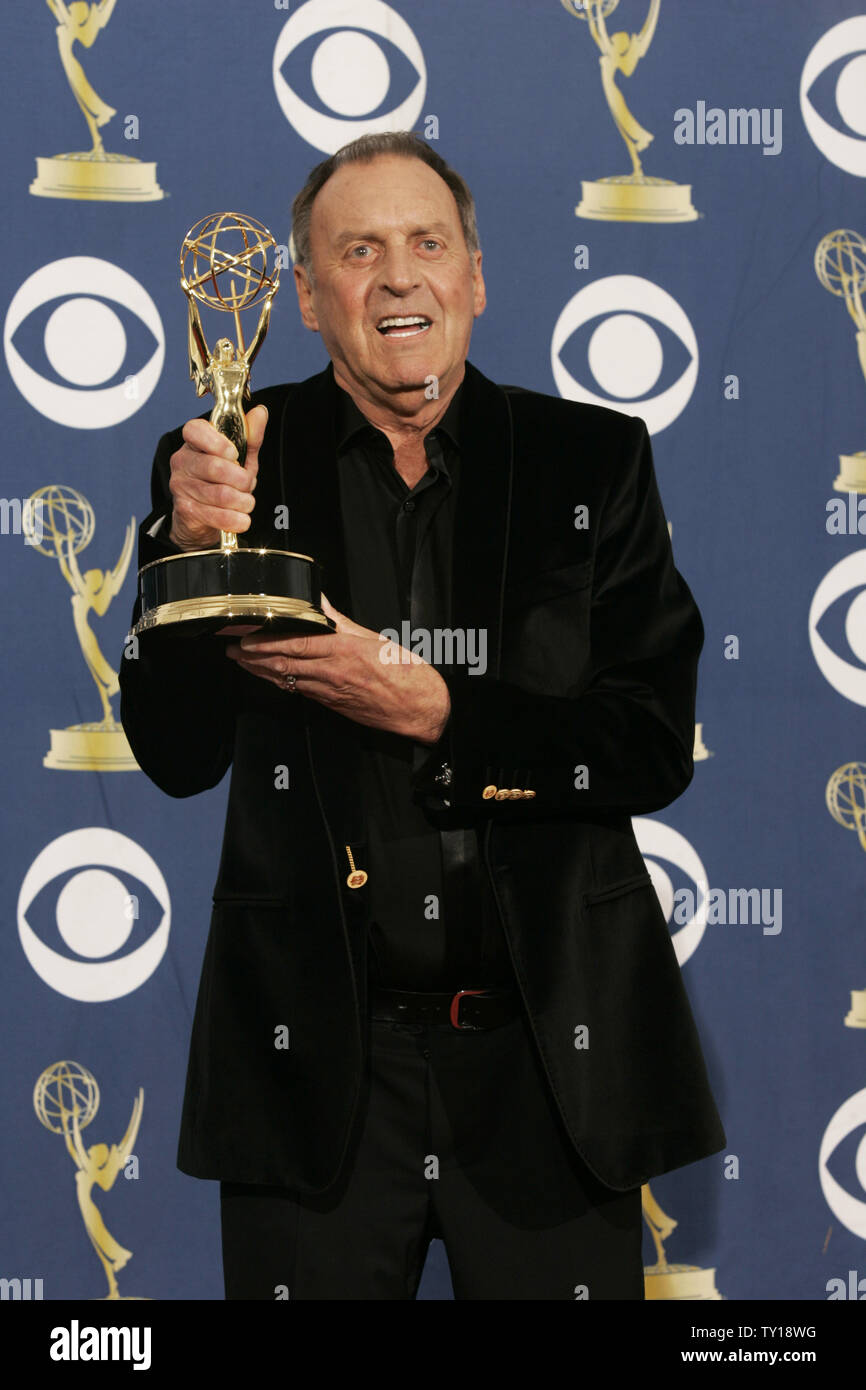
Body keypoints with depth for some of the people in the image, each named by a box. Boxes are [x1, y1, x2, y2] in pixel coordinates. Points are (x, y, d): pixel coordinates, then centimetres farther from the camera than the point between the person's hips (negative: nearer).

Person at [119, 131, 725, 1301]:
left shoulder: (592, 461, 3)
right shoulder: (229, 465, 2)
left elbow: (655, 749, -4)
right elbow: (177, 756, -3)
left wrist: (431, 709, -16)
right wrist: (189, 553, -19)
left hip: (549, 1059, 1)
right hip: (317, 1064, 0)